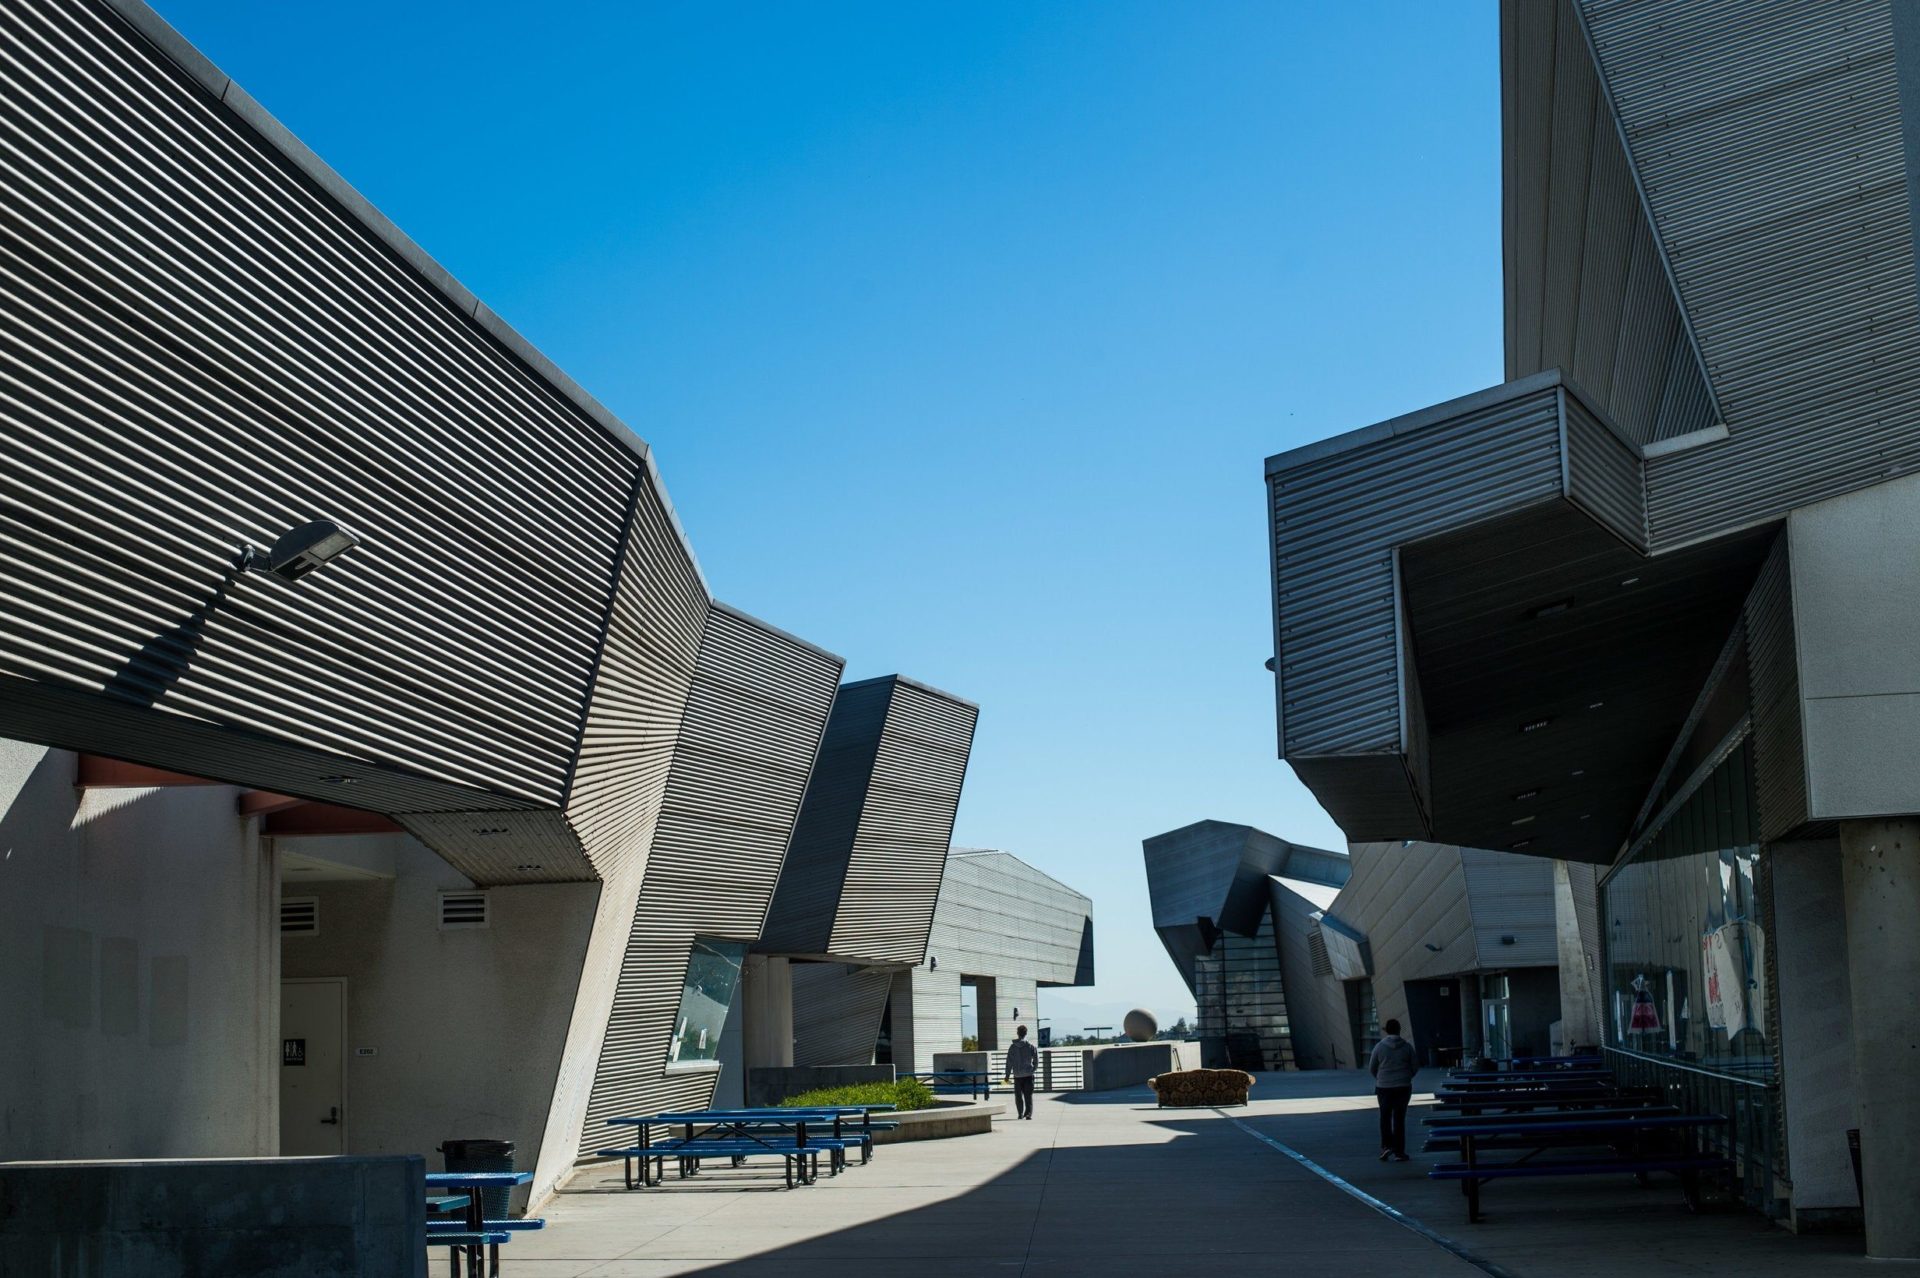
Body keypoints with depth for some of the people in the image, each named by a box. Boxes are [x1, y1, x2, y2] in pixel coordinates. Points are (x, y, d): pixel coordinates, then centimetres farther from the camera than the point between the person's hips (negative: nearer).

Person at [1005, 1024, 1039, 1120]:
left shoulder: (1012, 1047, -2)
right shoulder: (1031, 1046, -5)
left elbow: (1009, 1063, -1)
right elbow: (1036, 1060, -1)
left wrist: (1007, 1075, 4)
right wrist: (1034, 1070, 16)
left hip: (1017, 1075, 1)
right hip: (1029, 1074, -1)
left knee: (1018, 1096, 11)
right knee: (1028, 1095, 2)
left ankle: (1020, 1114, 12)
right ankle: (1029, 1113, -9)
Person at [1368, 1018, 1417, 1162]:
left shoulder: (1380, 1046, -5)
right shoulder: (1407, 1046, -3)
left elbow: (1371, 1068, 1)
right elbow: (1415, 1066, 3)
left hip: (1384, 1087, -1)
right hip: (1403, 1087, 1)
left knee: (1385, 1117, 10)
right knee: (1399, 1118, 7)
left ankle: (1386, 1146, -5)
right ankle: (1399, 1151, 7)